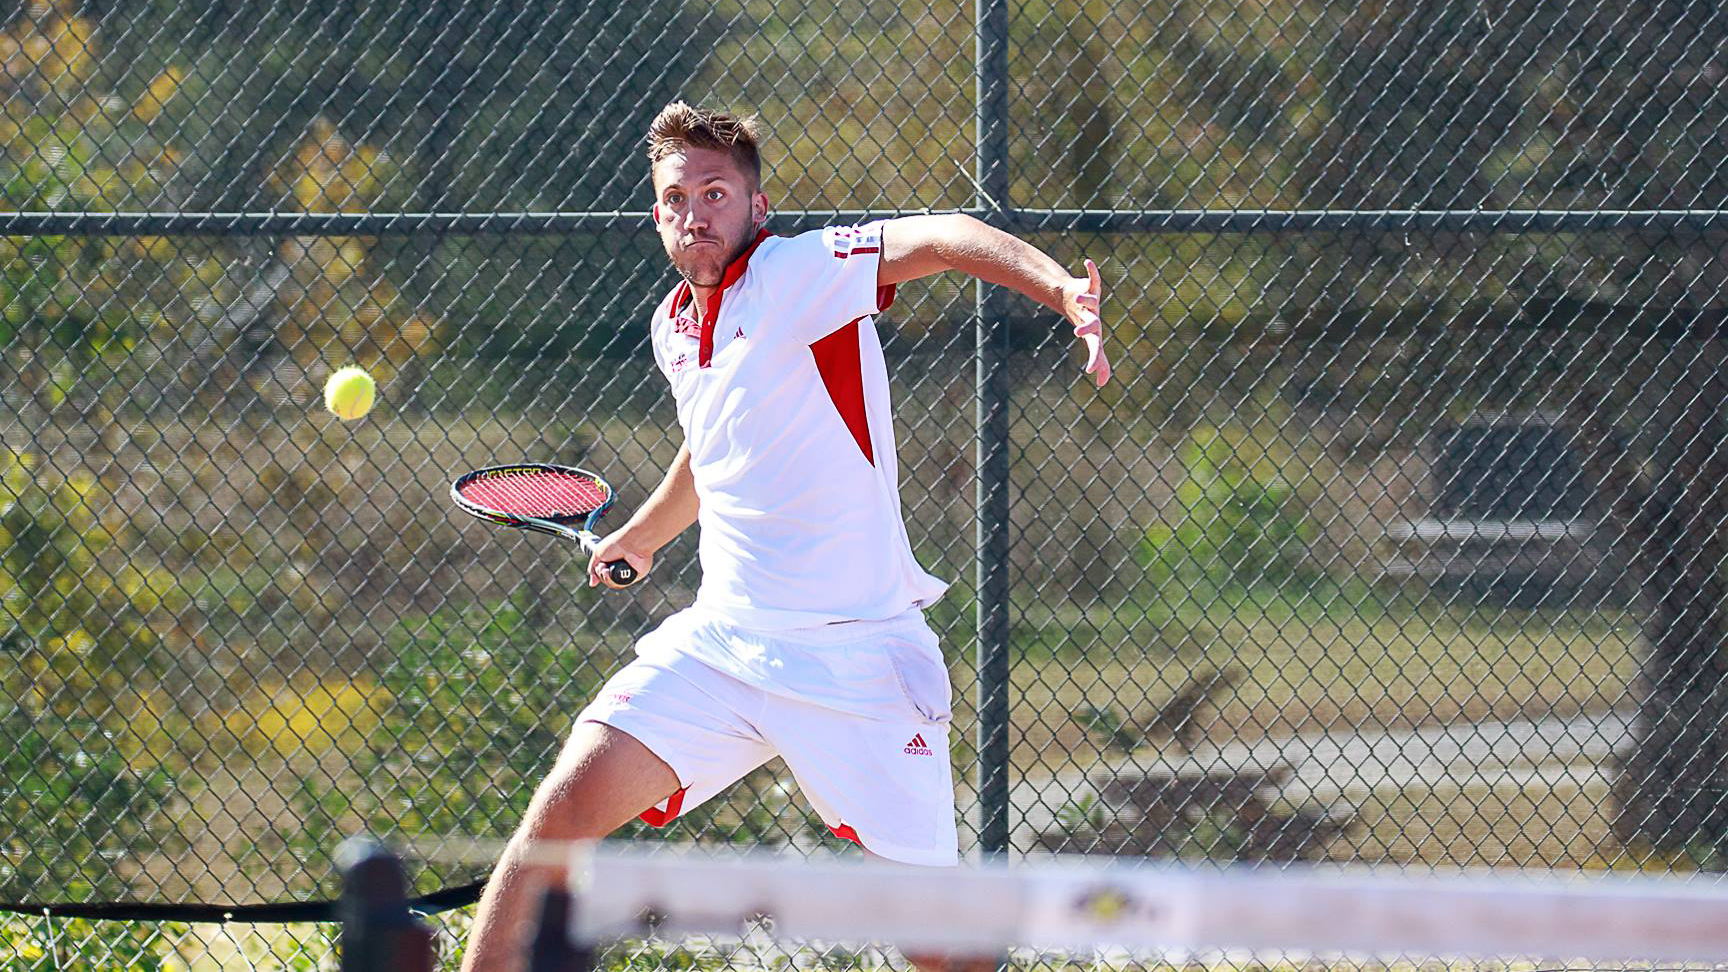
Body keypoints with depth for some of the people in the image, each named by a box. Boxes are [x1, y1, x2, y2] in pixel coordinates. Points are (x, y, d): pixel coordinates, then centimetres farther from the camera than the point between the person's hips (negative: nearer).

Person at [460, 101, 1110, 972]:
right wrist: (640, 535, 48)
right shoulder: (673, 327, 11)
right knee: (563, 809, -10)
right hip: (720, 639, 6)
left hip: (855, 661, -6)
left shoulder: (796, 273, -10)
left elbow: (935, 239, -28)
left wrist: (1063, 292, -46)